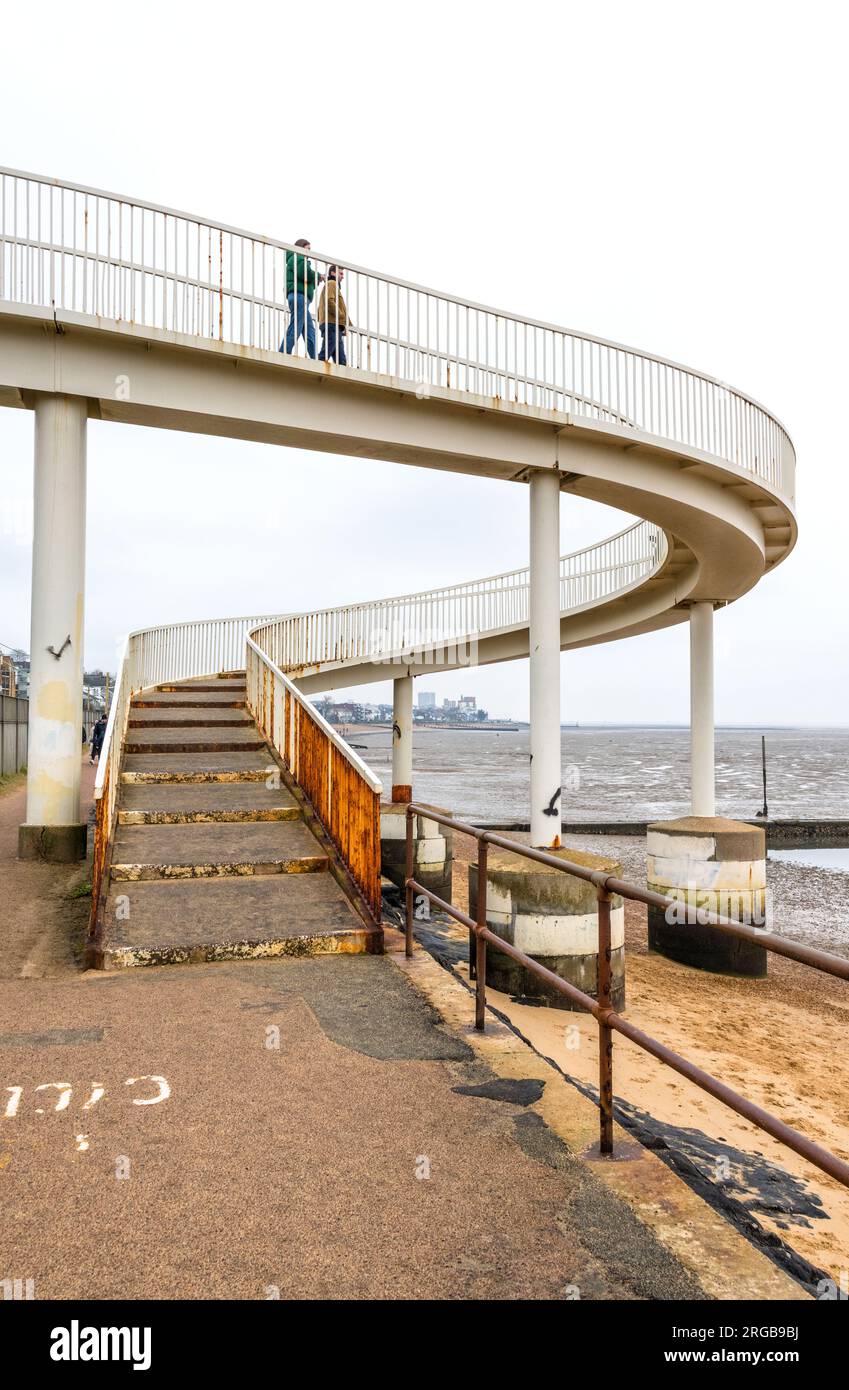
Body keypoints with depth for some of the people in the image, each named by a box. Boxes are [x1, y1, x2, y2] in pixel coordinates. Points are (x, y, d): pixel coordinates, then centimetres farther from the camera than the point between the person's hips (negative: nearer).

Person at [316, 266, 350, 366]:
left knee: (341, 361, 0)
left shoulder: (328, 285, 33)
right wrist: (344, 319, -14)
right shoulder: (331, 283, 3)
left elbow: (320, 310, 30)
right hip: (333, 324, -10)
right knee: (324, 356, -18)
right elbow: (329, 301, -15)